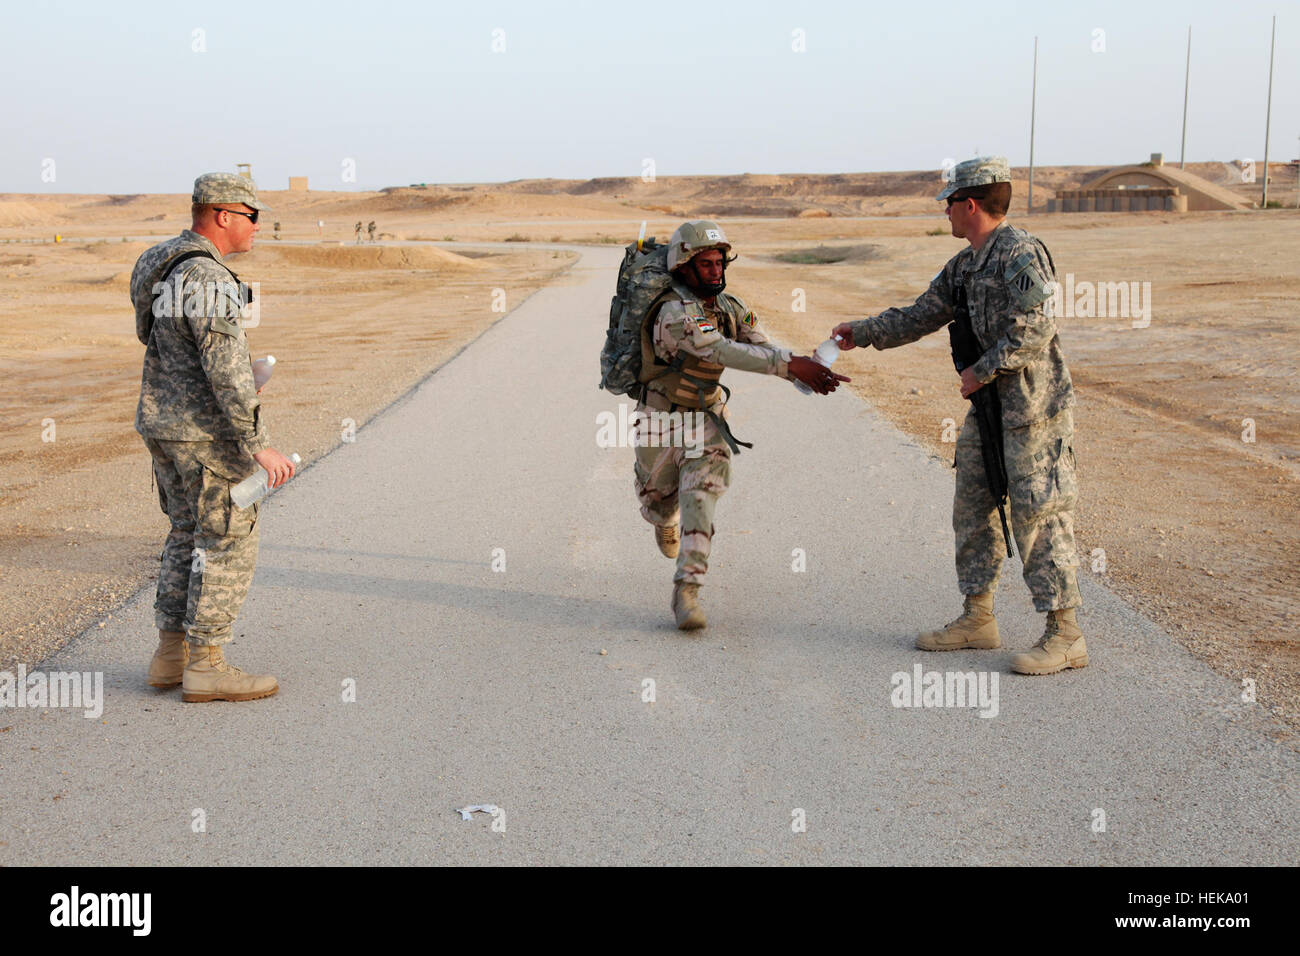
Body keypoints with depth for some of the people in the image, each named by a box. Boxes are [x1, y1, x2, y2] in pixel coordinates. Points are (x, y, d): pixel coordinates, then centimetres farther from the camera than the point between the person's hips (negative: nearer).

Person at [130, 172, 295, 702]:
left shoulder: (165, 263, 11)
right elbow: (226, 369, -25)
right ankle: (206, 667, 5)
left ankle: (171, 655, 22)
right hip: (205, 434, -10)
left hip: (162, 422, 10)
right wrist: (259, 445, -25)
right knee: (229, 543, -1)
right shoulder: (208, 279, -21)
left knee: (191, 534, 17)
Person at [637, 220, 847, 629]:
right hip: (662, 417, -4)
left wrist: (809, 372, -32)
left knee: (701, 499, -15)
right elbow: (722, 352, -41)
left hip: (707, 417, 4)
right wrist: (792, 365, -49)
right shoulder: (675, 312, -27)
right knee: (660, 503, 14)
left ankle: (687, 591, -15)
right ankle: (666, 521, 52)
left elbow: (765, 350, -10)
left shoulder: (730, 308, -3)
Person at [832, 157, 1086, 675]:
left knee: (1039, 515, -7)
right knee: (973, 508, 13)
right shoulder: (966, 264, 14)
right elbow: (924, 315, 23)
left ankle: (1064, 635, 0)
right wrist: (864, 332, 25)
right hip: (990, 405, 10)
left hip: (1033, 405, -10)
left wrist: (982, 370, -17)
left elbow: (1034, 329, -24)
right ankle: (977, 619, 24)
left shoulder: (1020, 254, -16)